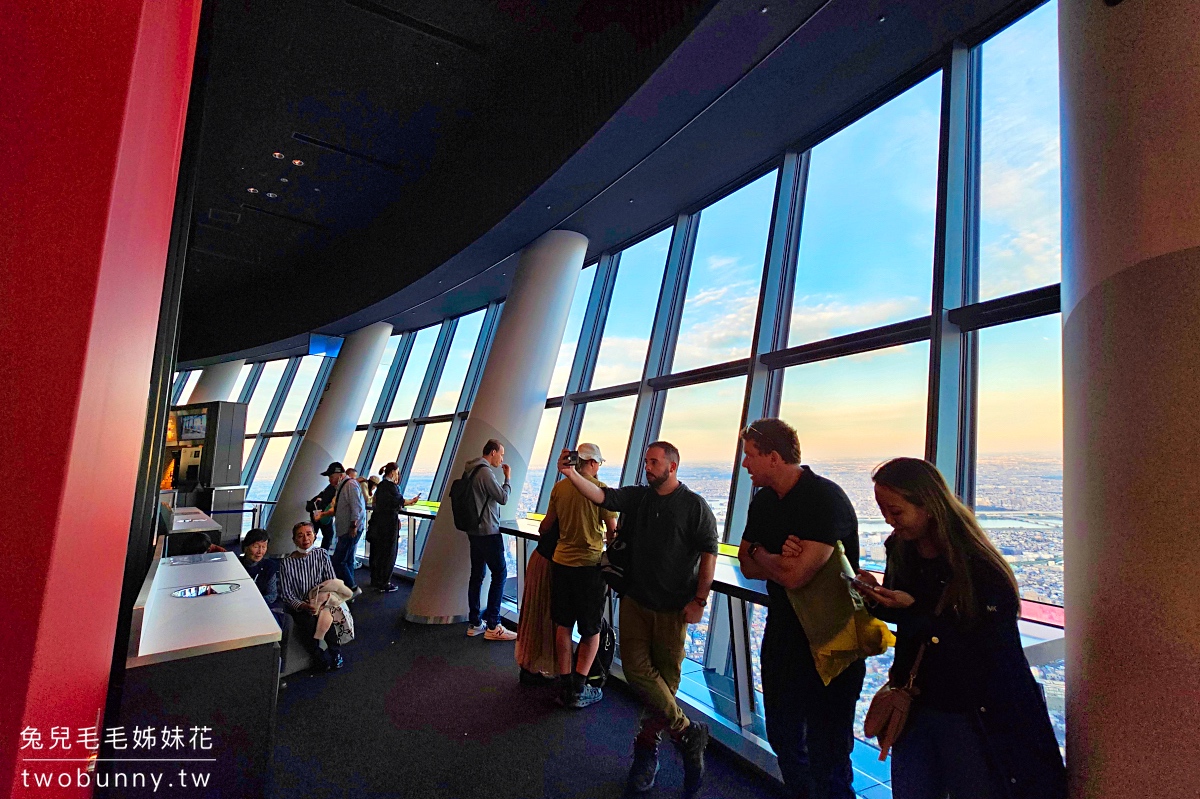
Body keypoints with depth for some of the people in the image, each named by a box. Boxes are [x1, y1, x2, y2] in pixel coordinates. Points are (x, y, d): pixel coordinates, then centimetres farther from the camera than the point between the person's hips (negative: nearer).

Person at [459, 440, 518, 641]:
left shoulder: (470, 471, 12)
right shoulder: (485, 472, -18)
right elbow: (503, 498, -13)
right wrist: (507, 477, -2)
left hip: (474, 531, 10)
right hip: (488, 532, -10)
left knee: (477, 575, 12)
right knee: (500, 574, -5)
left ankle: (474, 623, 17)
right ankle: (493, 626, -4)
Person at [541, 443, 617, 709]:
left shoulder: (559, 487, 1)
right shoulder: (600, 489, -11)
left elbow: (547, 524, 8)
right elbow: (612, 531, -8)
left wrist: (541, 532, 31)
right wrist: (605, 539, 15)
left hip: (561, 561, 4)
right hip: (590, 564, -4)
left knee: (563, 624, 15)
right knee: (592, 629, 10)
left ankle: (565, 685, 20)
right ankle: (578, 689, 10)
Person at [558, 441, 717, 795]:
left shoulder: (695, 505, -6)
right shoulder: (637, 497, 5)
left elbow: (709, 552, -7)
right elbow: (601, 496, -7)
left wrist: (699, 600, -10)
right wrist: (571, 474, -22)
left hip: (673, 607, -4)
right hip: (635, 599, 4)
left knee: (665, 675, 6)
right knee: (636, 667, 1)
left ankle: (646, 749, 24)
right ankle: (687, 731, 18)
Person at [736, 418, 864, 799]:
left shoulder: (826, 499, -23)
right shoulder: (763, 500, 4)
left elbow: (795, 575, -30)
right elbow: (748, 567, 3)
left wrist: (761, 555, -11)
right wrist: (778, 561, -17)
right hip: (783, 631, 8)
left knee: (826, 750, 4)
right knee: (783, 736, 22)